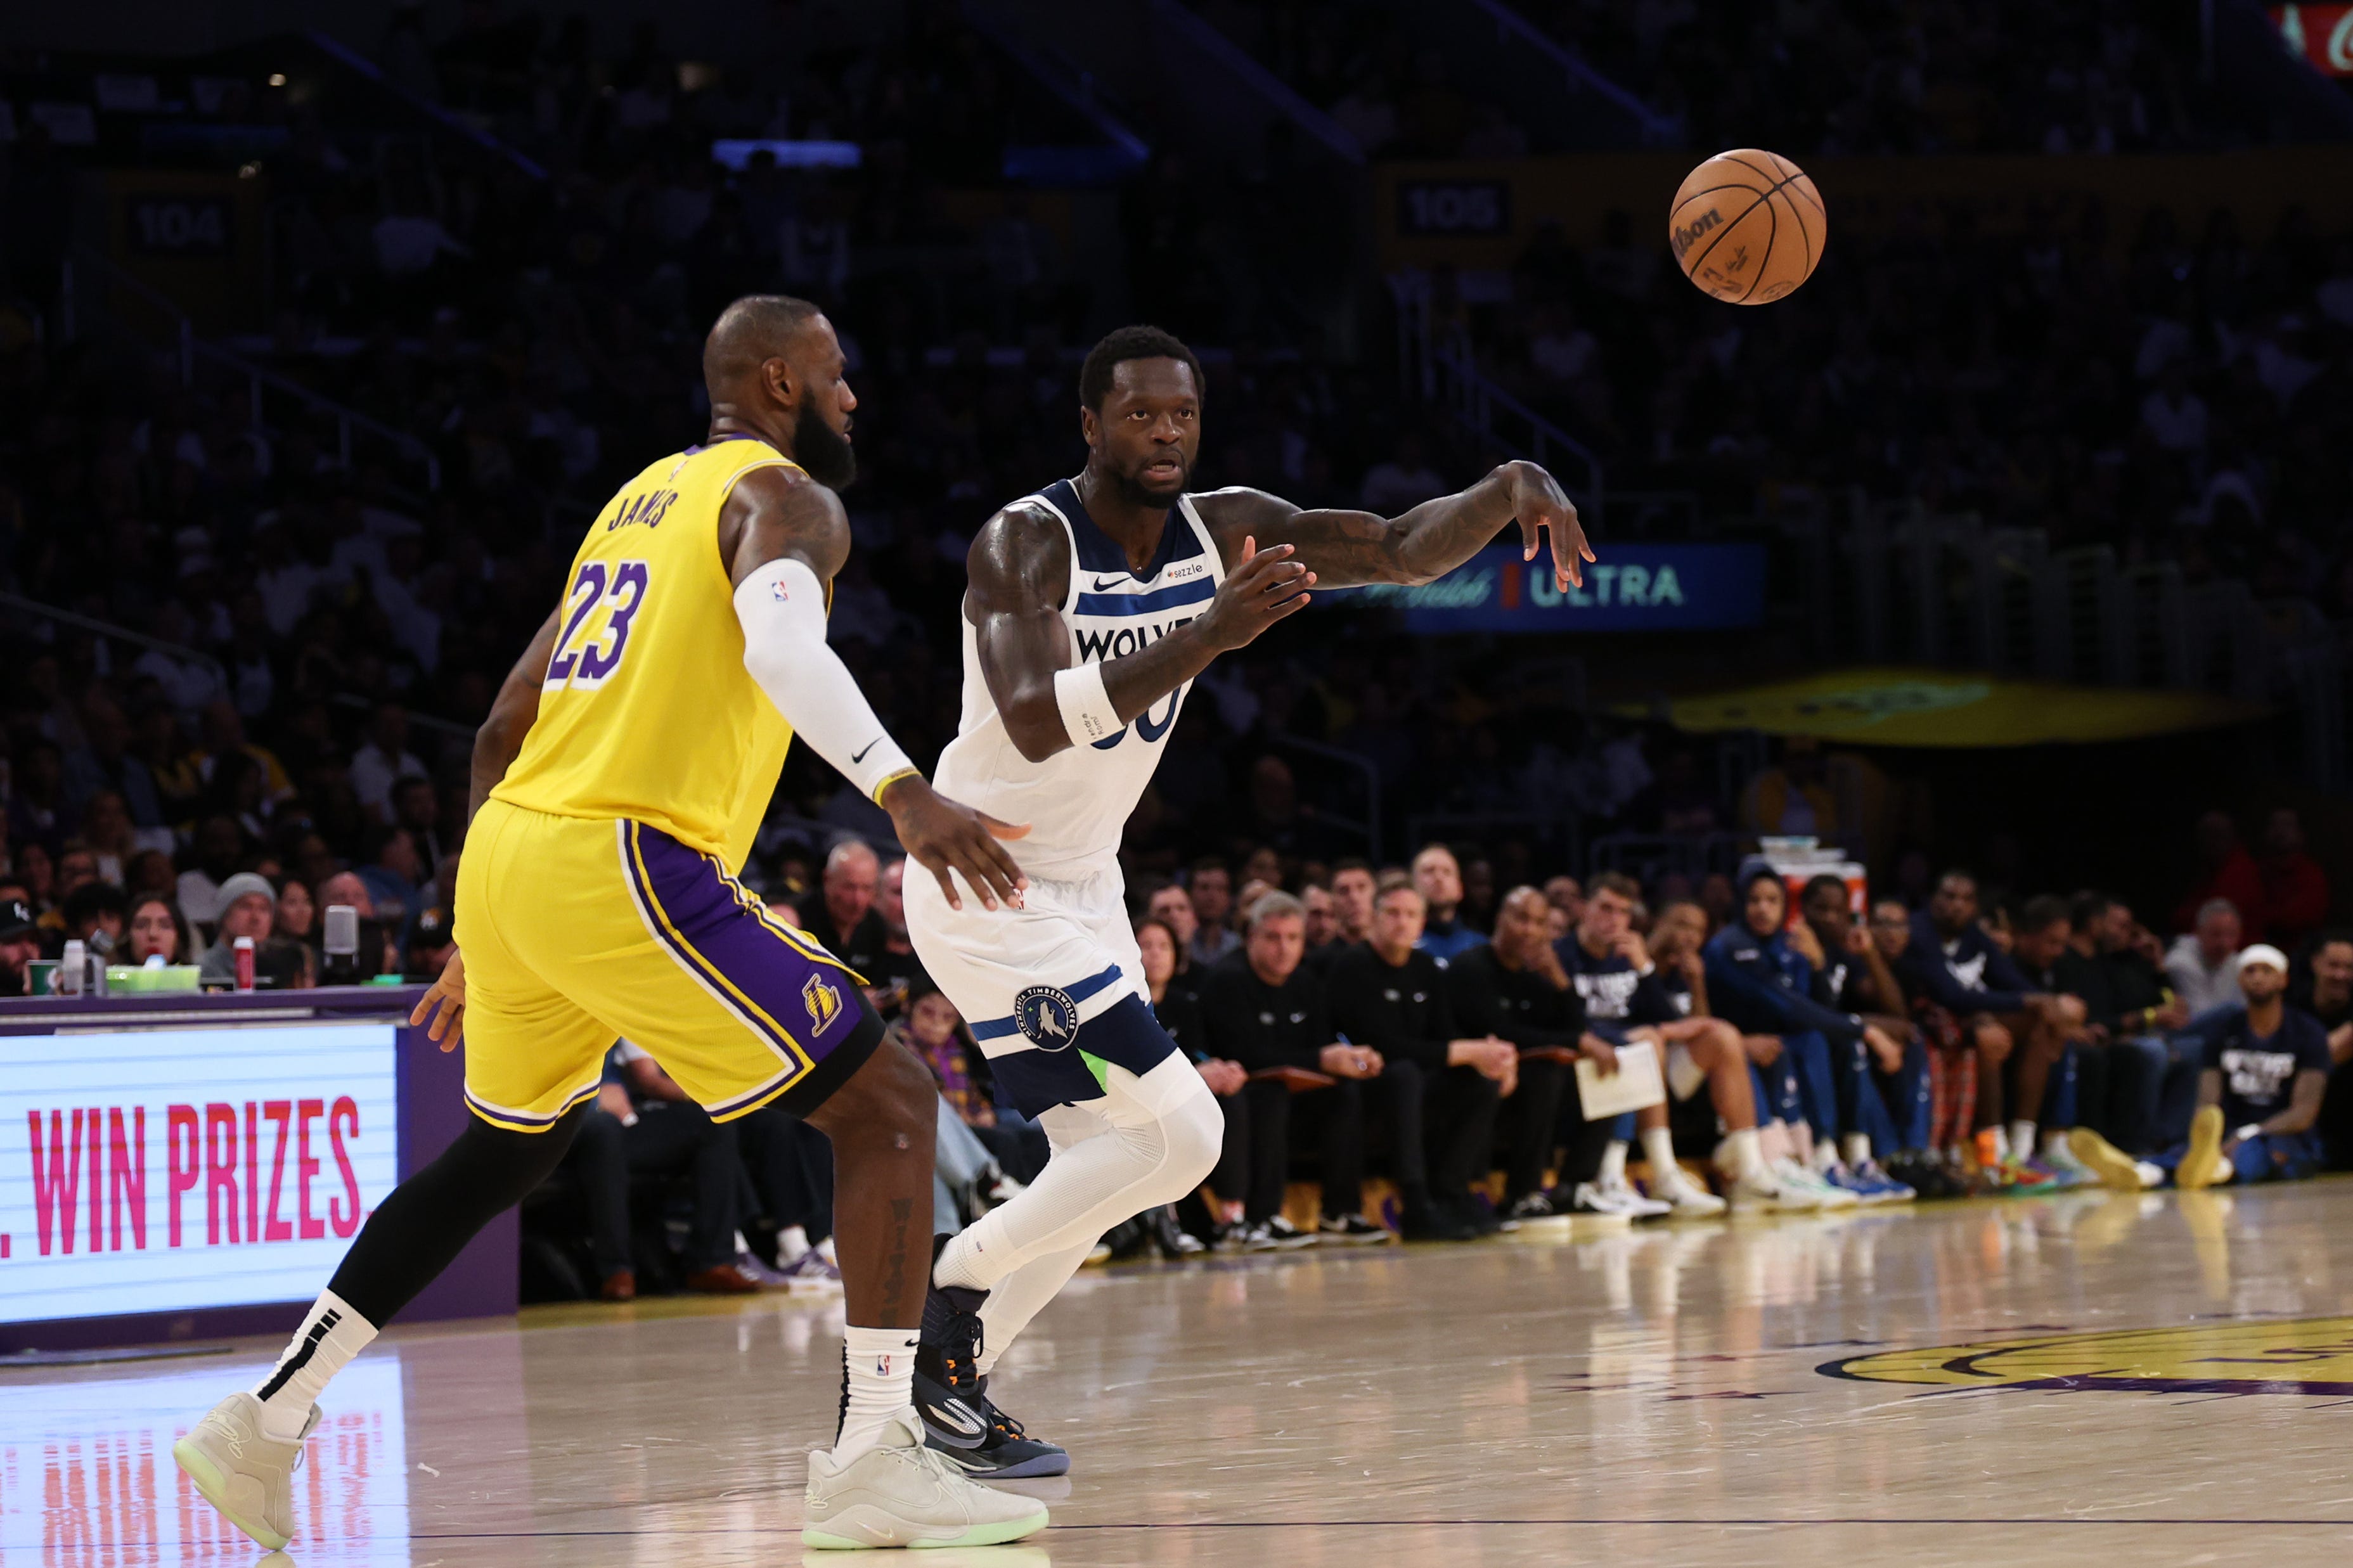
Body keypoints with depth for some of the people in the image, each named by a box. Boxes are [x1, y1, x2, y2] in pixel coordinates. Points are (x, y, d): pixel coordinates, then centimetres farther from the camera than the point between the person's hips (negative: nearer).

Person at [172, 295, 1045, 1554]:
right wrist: (902, 792, -37)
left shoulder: (641, 501, 25)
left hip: (504, 852, 9)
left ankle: (265, 1421, 29)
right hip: (619, 866, -9)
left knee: (507, 1149, 29)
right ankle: (871, 1461, -13)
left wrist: (482, 946, 33)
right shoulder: (787, 496, -1)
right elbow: (779, 642, -26)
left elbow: (505, 727, 27)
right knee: (887, 1106, -4)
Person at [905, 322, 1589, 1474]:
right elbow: (1034, 723, -37)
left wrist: (1509, 489, -25)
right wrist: (1207, 638, -46)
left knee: (1105, 1167, 10)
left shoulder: (1223, 530, -1)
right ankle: (946, 1298, -7)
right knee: (1176, 1132, -16)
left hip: (1081, 887, 9)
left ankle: (944, 1382, 16)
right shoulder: (1025, 543, -22)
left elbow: (1403, 549, -4)